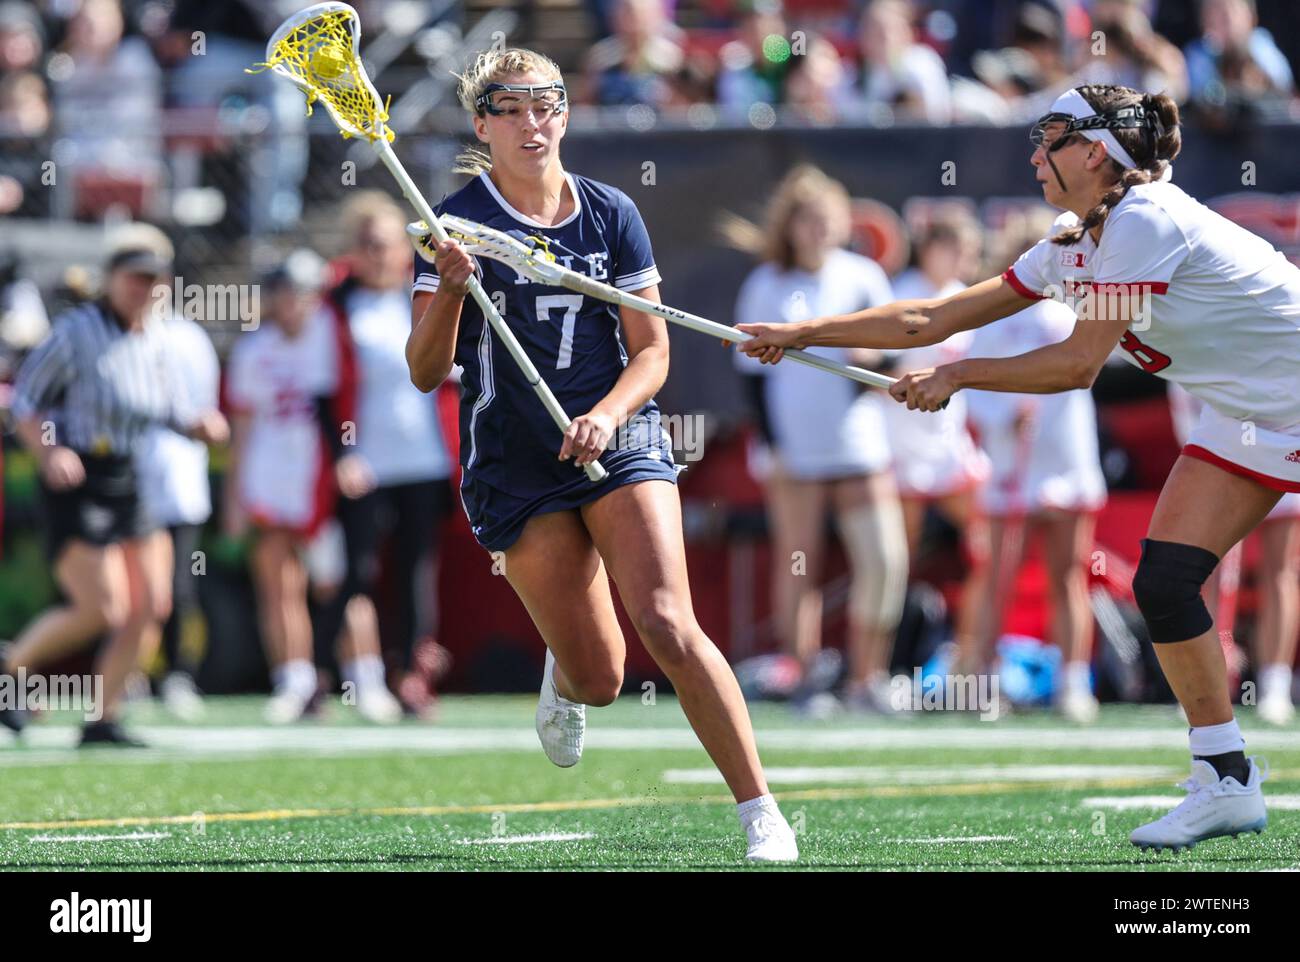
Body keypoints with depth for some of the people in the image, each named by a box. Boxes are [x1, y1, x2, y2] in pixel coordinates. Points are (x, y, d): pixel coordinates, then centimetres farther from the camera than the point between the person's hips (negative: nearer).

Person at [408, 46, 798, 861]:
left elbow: (651, 351, 5)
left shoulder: (612, 214, 4)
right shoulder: (459, 222, -3)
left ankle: (761, 811, -14)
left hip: (620, 440, 1)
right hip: (514, 468, -1)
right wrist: (449, 287, -24)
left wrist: (608, 414, -14)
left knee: (668, 626, -20)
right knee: (600, 679, -2)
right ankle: (564, 675, 38)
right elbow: (426, 373, -6)